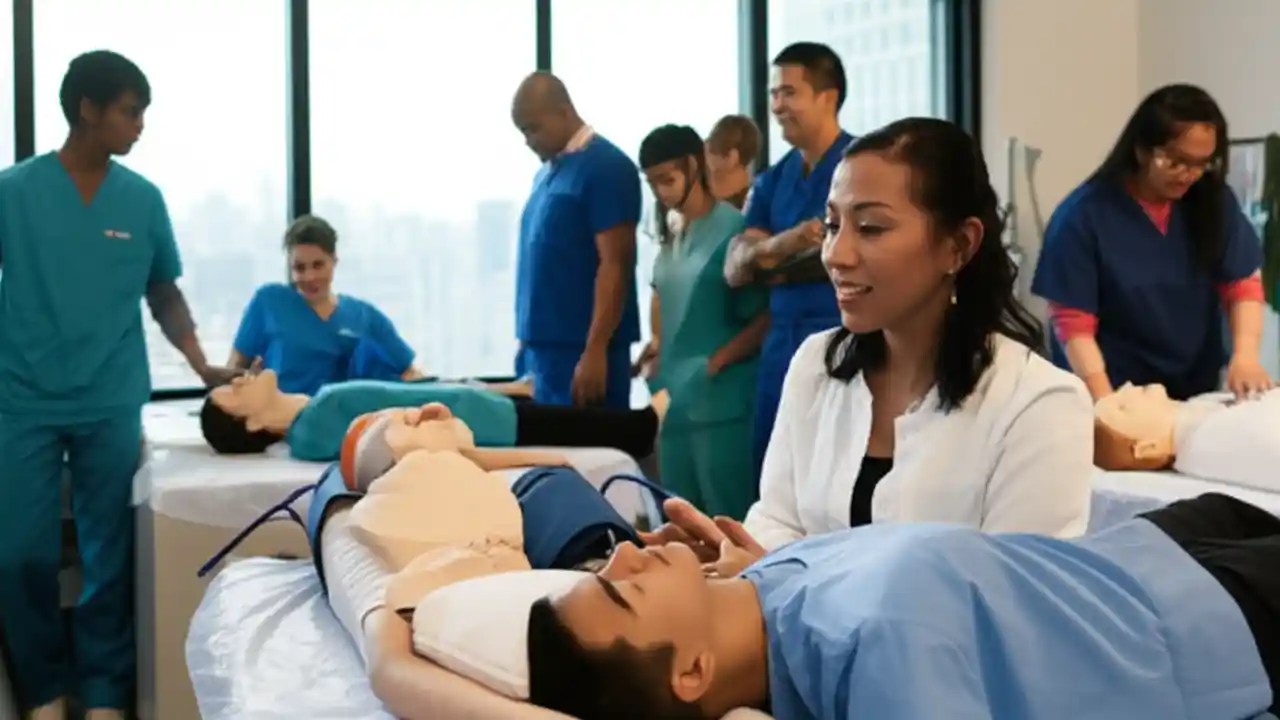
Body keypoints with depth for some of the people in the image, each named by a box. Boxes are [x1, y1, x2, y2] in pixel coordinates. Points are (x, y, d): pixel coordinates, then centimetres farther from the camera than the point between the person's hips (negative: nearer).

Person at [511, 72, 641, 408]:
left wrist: (594, 351, -20)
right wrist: (526, 343, 17)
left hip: (580, 349, -8)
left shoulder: (606, 167, -9)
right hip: (540, 346, 8)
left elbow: (615, 265, -15)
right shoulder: (548, 171, 15)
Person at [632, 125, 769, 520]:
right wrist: (659, 345, 9)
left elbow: (768, 314, -10)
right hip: (675, 396, 7)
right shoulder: (671, 238, 14)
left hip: (720, 398, -7)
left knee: (726, 517, -4)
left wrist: (717, 361, -13)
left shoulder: (733, 229, -8)